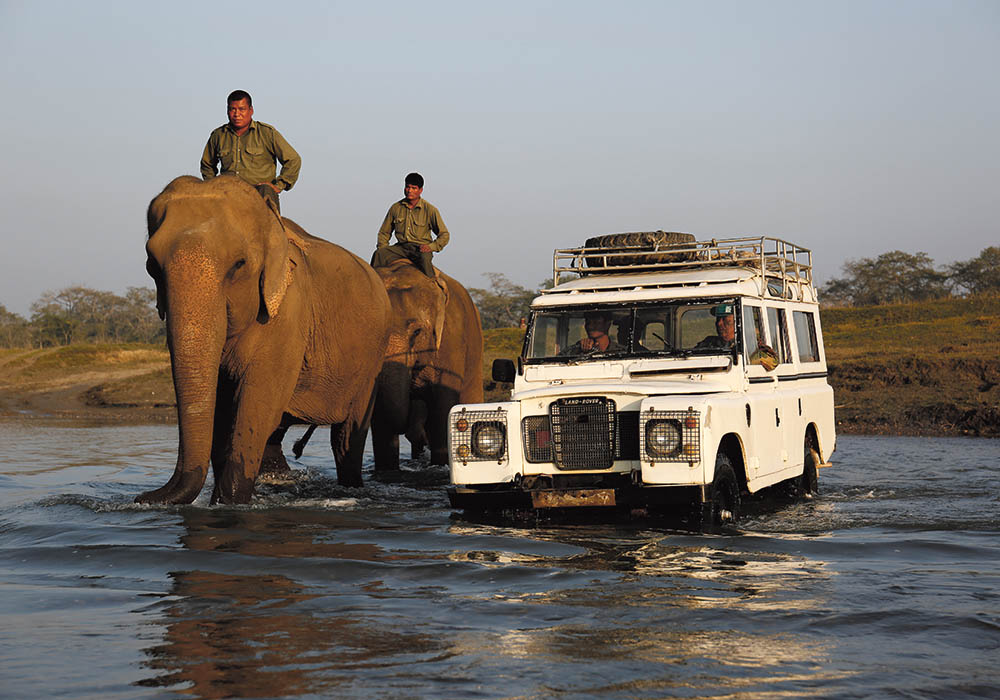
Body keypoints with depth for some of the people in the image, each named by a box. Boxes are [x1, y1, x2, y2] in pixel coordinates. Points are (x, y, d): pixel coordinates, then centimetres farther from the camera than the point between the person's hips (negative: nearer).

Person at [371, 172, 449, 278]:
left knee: (424, 258, -39)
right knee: (378, 254, -24)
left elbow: (444, 235, 3)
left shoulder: (430, 210, 0)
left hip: (420, 248, -3)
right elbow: (384, 232, 19)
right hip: (401, 247, 3)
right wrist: (383, 247, 0)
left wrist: (432, 246, -14)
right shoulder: (396, 208, 8)